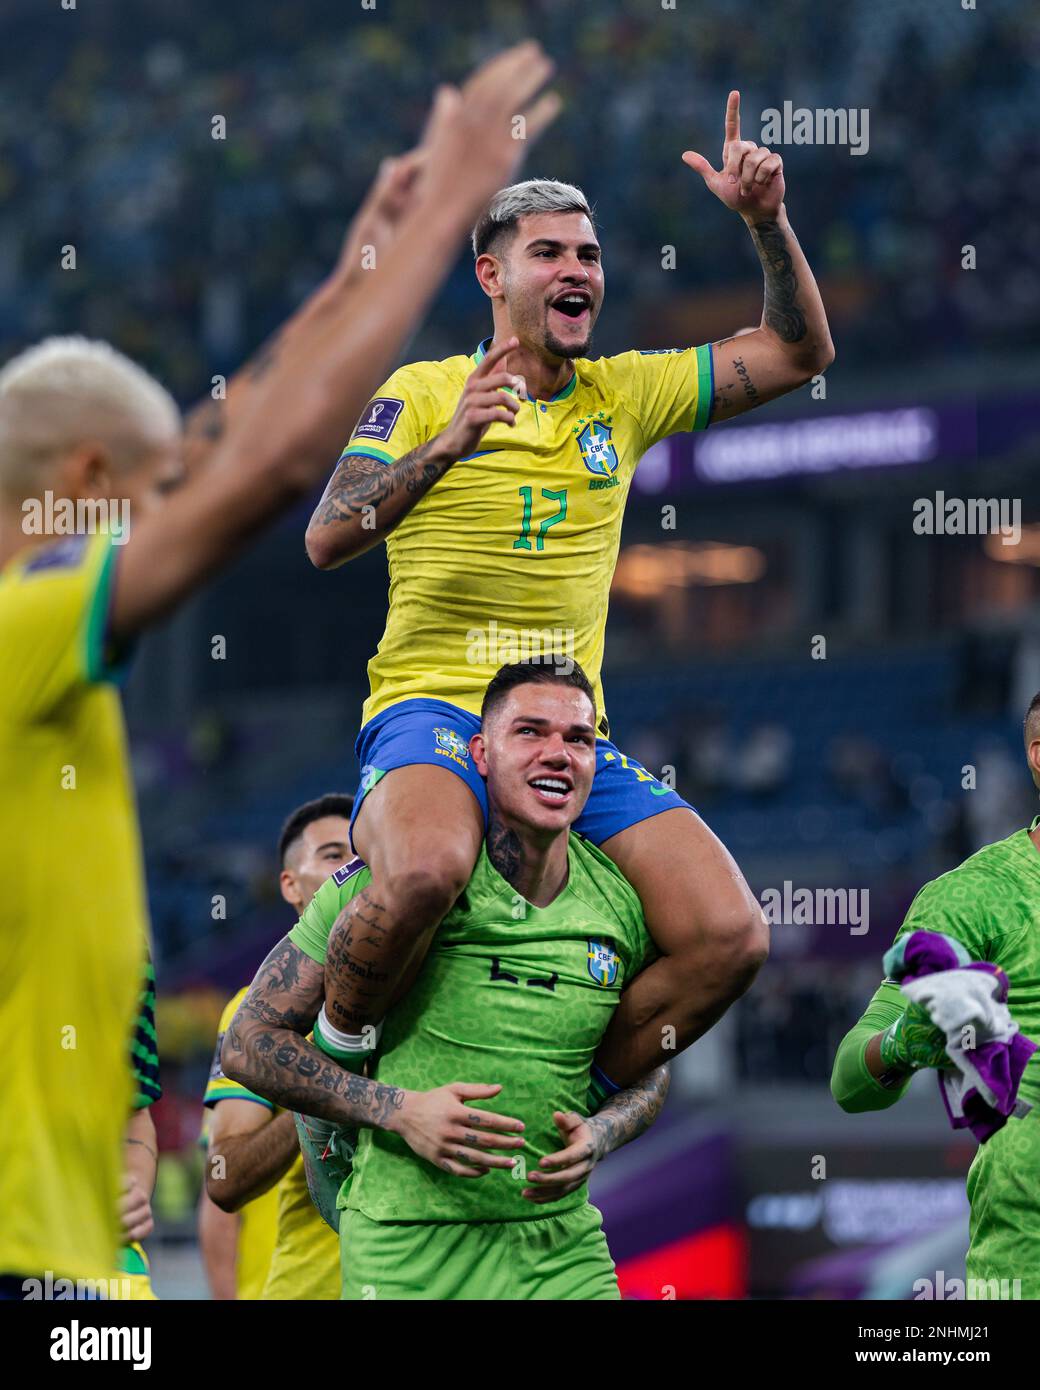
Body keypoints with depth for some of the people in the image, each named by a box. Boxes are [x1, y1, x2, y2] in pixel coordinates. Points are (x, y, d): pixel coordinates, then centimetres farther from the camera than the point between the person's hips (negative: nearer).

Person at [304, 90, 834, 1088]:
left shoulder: (621, 397, 15)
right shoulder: (424, 391, 4)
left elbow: (798, 352, 16)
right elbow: (325, 540, -6)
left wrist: (765, 220, 1)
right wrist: (446, 444, -19)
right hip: (432, 708, -5)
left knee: (731, 935, -14)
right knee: (424, 870, -39)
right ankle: (337, 1053, -12)